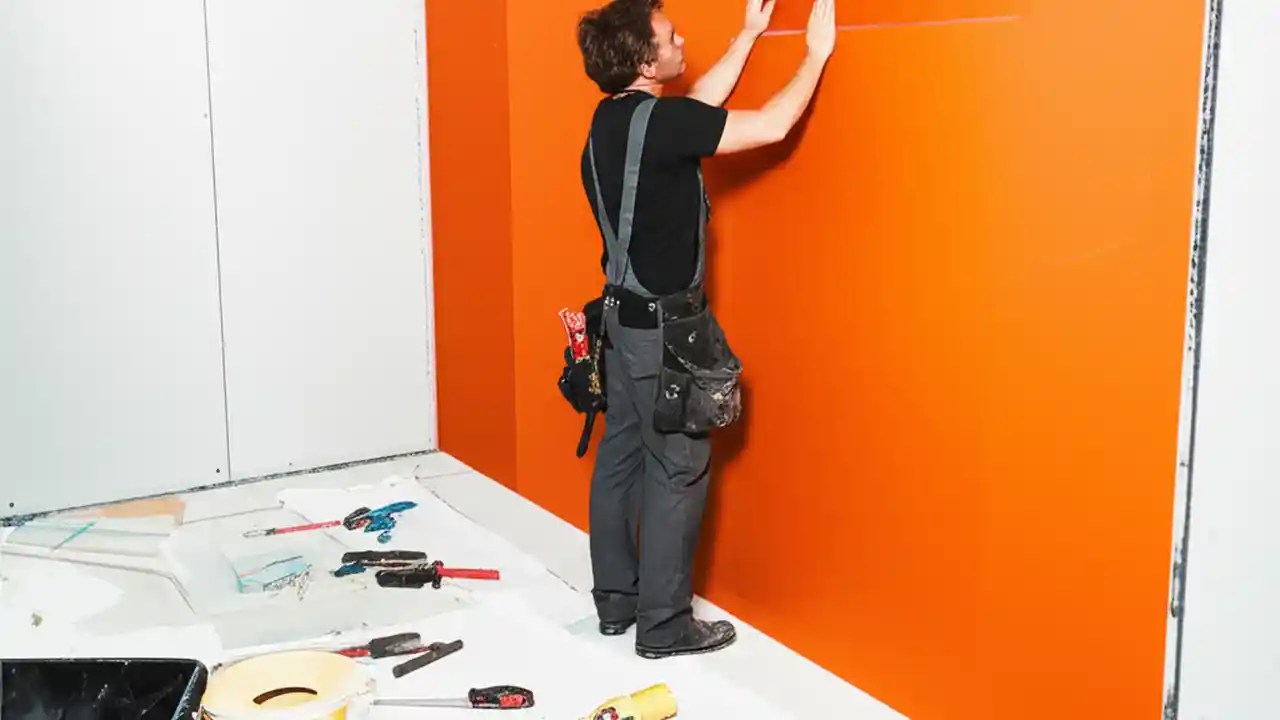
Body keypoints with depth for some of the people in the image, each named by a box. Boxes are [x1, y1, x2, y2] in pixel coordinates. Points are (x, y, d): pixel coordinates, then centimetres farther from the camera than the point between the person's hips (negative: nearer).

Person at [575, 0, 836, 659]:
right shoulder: (655, 120, -20)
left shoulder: (615, 120, 7)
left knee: (621, 456, 14)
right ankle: (664, 626, 8)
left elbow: (701, 106, 22)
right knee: (678, 470, 0)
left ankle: (615, 602, 26)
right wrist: (817, 53, -4)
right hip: (662, 326, -9)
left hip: (625, 315, 9)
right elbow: (770, 127, -18)